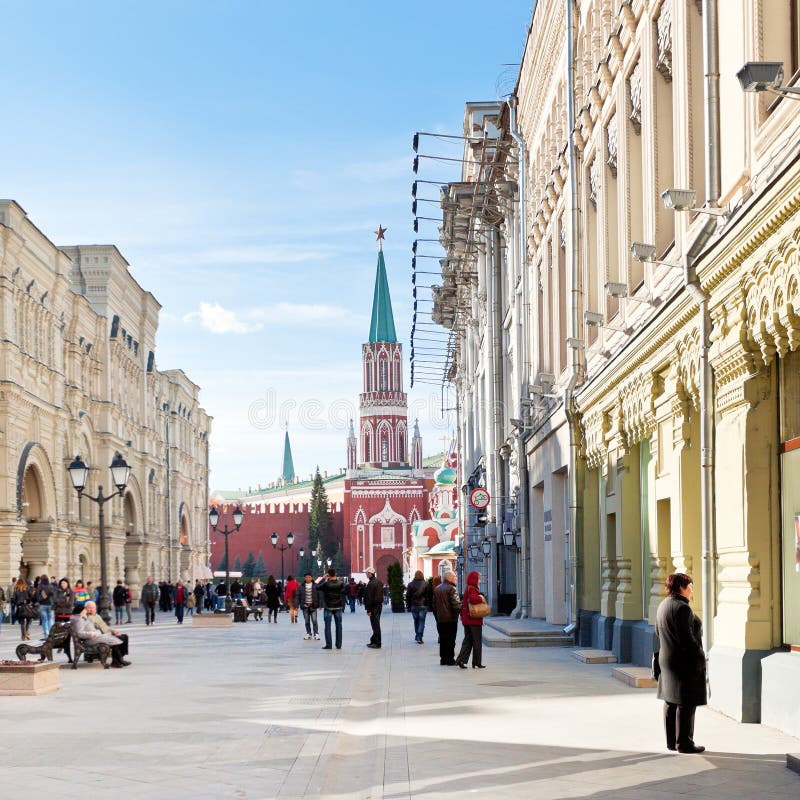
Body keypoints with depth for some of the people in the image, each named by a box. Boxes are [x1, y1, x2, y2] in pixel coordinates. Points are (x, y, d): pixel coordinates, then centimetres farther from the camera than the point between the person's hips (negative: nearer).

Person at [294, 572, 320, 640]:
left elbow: (319, 595, 0)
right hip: (305, 606, 2)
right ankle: (308, 633, 19)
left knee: (314, 620, -5)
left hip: (313, 606, -2)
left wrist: (320, 604, -4)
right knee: (307, 621, 9)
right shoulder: (301, 586, 2)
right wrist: (296, 605, -3)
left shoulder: (315, 586, -1)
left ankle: (316, 634, 3)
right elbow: (297, 596, 2)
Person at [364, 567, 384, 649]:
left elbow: (369, 597, -18)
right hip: (379, 605, 9)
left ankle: (377, 644, -2)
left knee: (375, 624, -5)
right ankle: (373, 641, 22)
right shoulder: (379, 582, 11)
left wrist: (368, 609, -16)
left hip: (374, 607, -9)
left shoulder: (371, 584, -17)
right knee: (376, 624, 15)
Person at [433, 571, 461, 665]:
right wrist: (460, 611, -6)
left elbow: (434, 604, 16)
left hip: (440, 619, 7)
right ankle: (450, 660, 0)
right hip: (451, 618, -7)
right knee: (451, 640, -1)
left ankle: (443, 659, 15)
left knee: (442, 640, 12)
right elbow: (456, 604, -21)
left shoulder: (437, 589, 10)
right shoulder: (451, 588, -14)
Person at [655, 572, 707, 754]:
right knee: (686, 704, -4)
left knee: (670, 703, 13)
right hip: (685, 663, -10)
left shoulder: (663, 606, 11)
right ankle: (684, 743, -1)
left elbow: (658, 632, 19)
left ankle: (671, 741, 19)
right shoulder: (682, 608, -19)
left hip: (667, 660, 10)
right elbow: (687, 638, -22)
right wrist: (700, 657, -13)